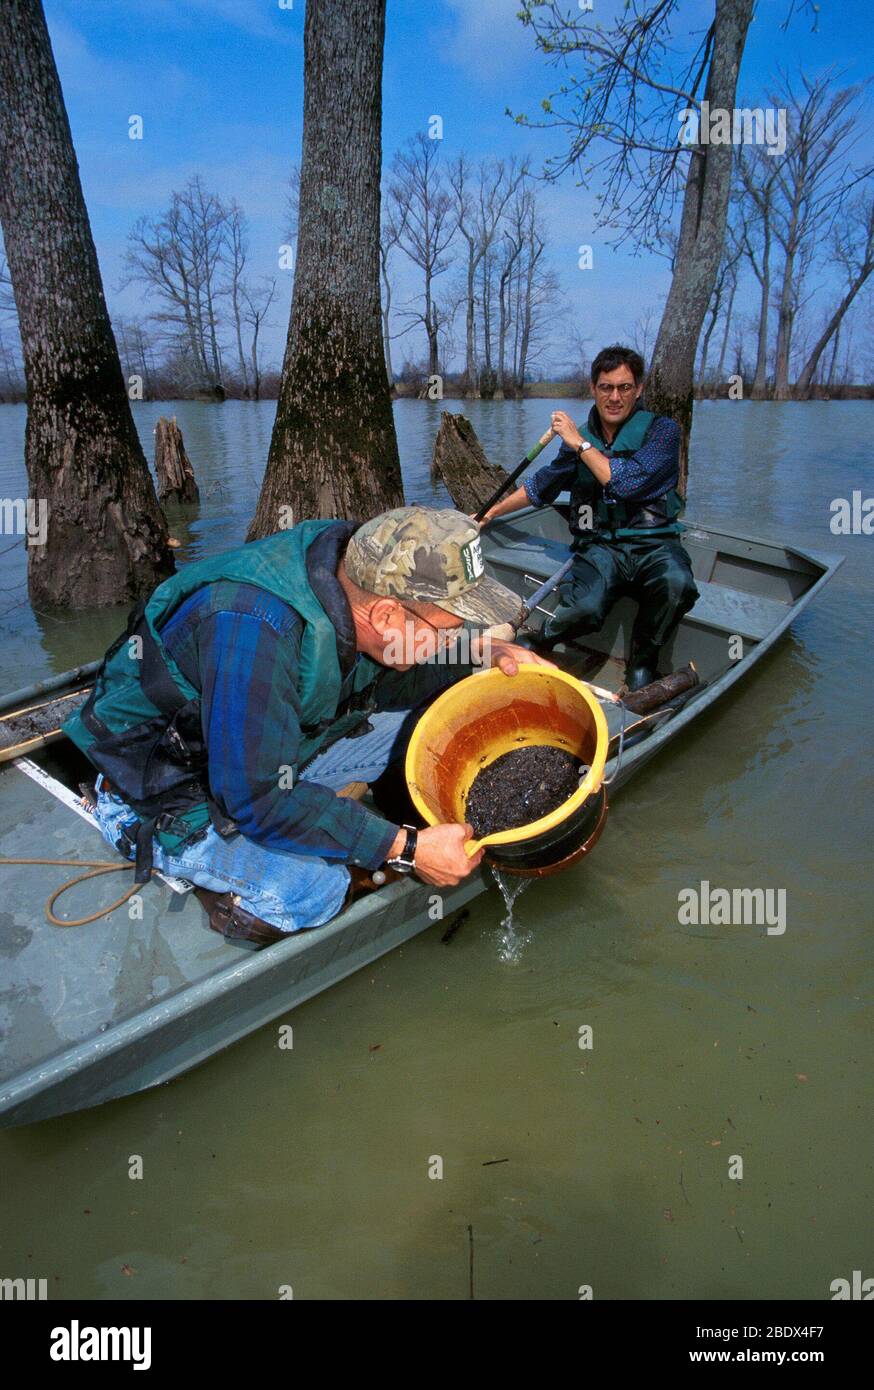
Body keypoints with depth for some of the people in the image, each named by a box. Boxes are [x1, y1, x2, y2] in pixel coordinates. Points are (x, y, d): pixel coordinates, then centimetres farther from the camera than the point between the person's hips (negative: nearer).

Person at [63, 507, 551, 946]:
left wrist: (478, 653, -10)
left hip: (273, 748, 7)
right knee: (313, 885, -30)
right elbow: (260, 799, -33)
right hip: (160, 793, -7)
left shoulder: (352, 566, -14)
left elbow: (383, 679, 5)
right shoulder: (255, 629, -38)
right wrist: (406, 848, -29)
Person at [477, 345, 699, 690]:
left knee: (676, 583, -38)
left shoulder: (661, 430, 1)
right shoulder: (579, 438, 13)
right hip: (599, 545, 1)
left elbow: (626, 484, -16)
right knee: (585, 609, -34)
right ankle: (541, 639, 2)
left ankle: (642, 660, -9)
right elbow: (540, 488, 27)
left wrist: (581, 443, -8)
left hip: (654, 543, -1)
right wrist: (490, 513, 27)